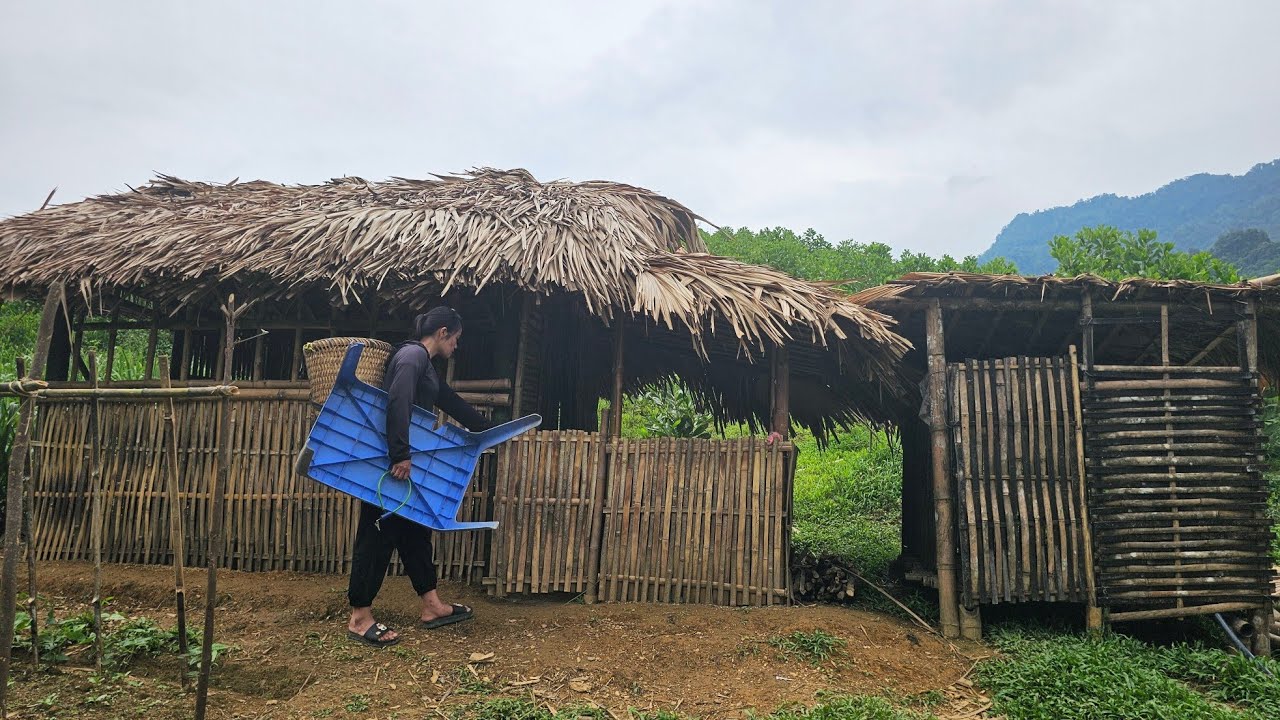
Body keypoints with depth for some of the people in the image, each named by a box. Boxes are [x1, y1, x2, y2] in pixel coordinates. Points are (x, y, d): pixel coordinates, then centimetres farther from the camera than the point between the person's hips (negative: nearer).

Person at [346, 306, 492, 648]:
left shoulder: (426, 365, 20)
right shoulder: (413, 355, -12)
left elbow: (452, 403, 31)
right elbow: (398, 402, -26)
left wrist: (488, 429, 39)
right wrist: (400, 454, -30)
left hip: (402, 459, 10)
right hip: (388, 461, -10)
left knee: (415, 530, 13)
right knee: (379, 534, -3)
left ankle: (431, 606, 22)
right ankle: (359, 618, 7)